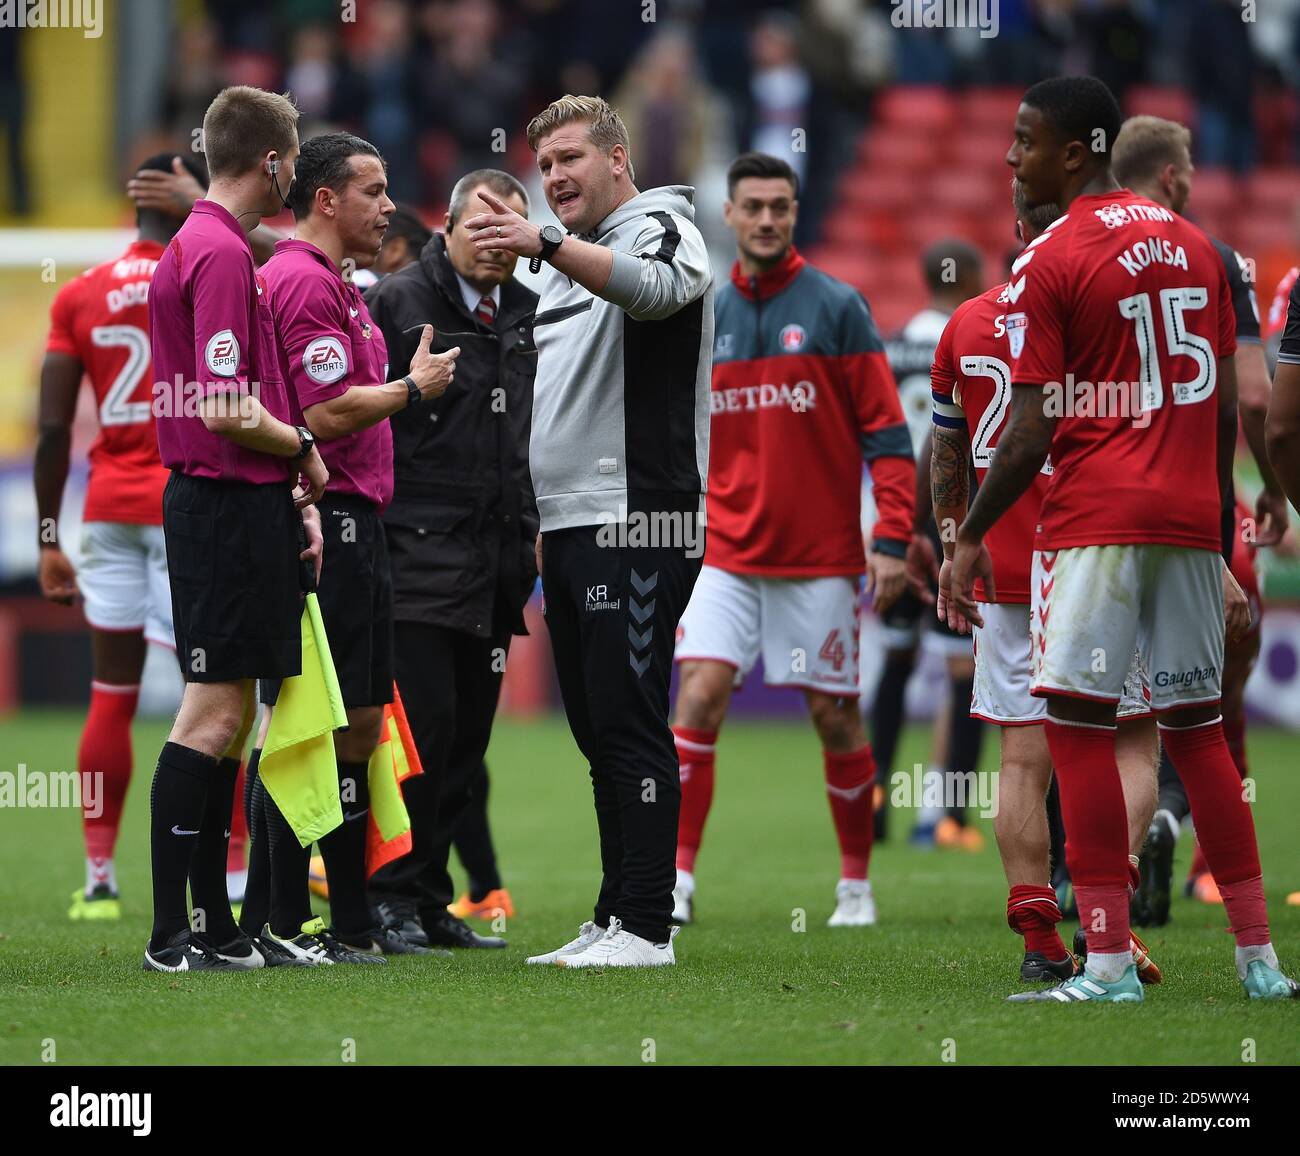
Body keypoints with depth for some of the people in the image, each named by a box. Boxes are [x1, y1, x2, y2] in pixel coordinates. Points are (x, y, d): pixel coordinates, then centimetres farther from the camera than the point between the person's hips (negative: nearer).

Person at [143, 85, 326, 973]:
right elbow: (226, 410, -20)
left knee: (226, 717, 11)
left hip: (217, 502, 10)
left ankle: (214, 927, 14)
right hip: (230, 507, -10)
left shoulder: (205, 246, 17)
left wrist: (296, 494, 14)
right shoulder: (221, 253, -15)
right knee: (214, 715, -10)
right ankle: (173, 932, -10)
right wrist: (303, 450, -4)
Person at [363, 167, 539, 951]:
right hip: (418, 555, -6)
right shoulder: (398, 301, -3)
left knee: (468, 738, 7)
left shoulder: (527, 314, 15)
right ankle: (392, 895, -3)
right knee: (422, 725, -10)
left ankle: (431, 902, 14)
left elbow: (540, 429, 23)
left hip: (495, 563, 6)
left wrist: (535, 532, 15)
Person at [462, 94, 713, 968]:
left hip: (637, 525, -9)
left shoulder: (663, 227, -5)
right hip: (572, 527, 9)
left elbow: (652, 287, -31)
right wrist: (547, 523, 21)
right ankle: (615, 919, 14)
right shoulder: (575, 261, 22)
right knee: (597, 730, 10)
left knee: (628, 722, -11)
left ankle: (646, 926, -10)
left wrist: (545, 241, -43)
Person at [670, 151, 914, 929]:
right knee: (701, 691, -13)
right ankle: (678, 879, -12)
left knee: (835, 715, 3)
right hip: (726, 551, 2)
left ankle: (857, 883, 18)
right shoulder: (705, 320, 8)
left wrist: (893, 540, -11)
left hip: (822, 555, -2)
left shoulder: (837, 308, -2)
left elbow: (886, 432, -3)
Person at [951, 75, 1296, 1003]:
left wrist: (971, 538, -1)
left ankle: (1109, 965, -11)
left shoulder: (1049, 265, -7)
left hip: (1095, 518, -7)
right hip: (1190, 518, 7)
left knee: (1080, 725, -5)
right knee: (1198, 729, 13)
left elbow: (1030, 438, -10)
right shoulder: (1193, 245, 12)